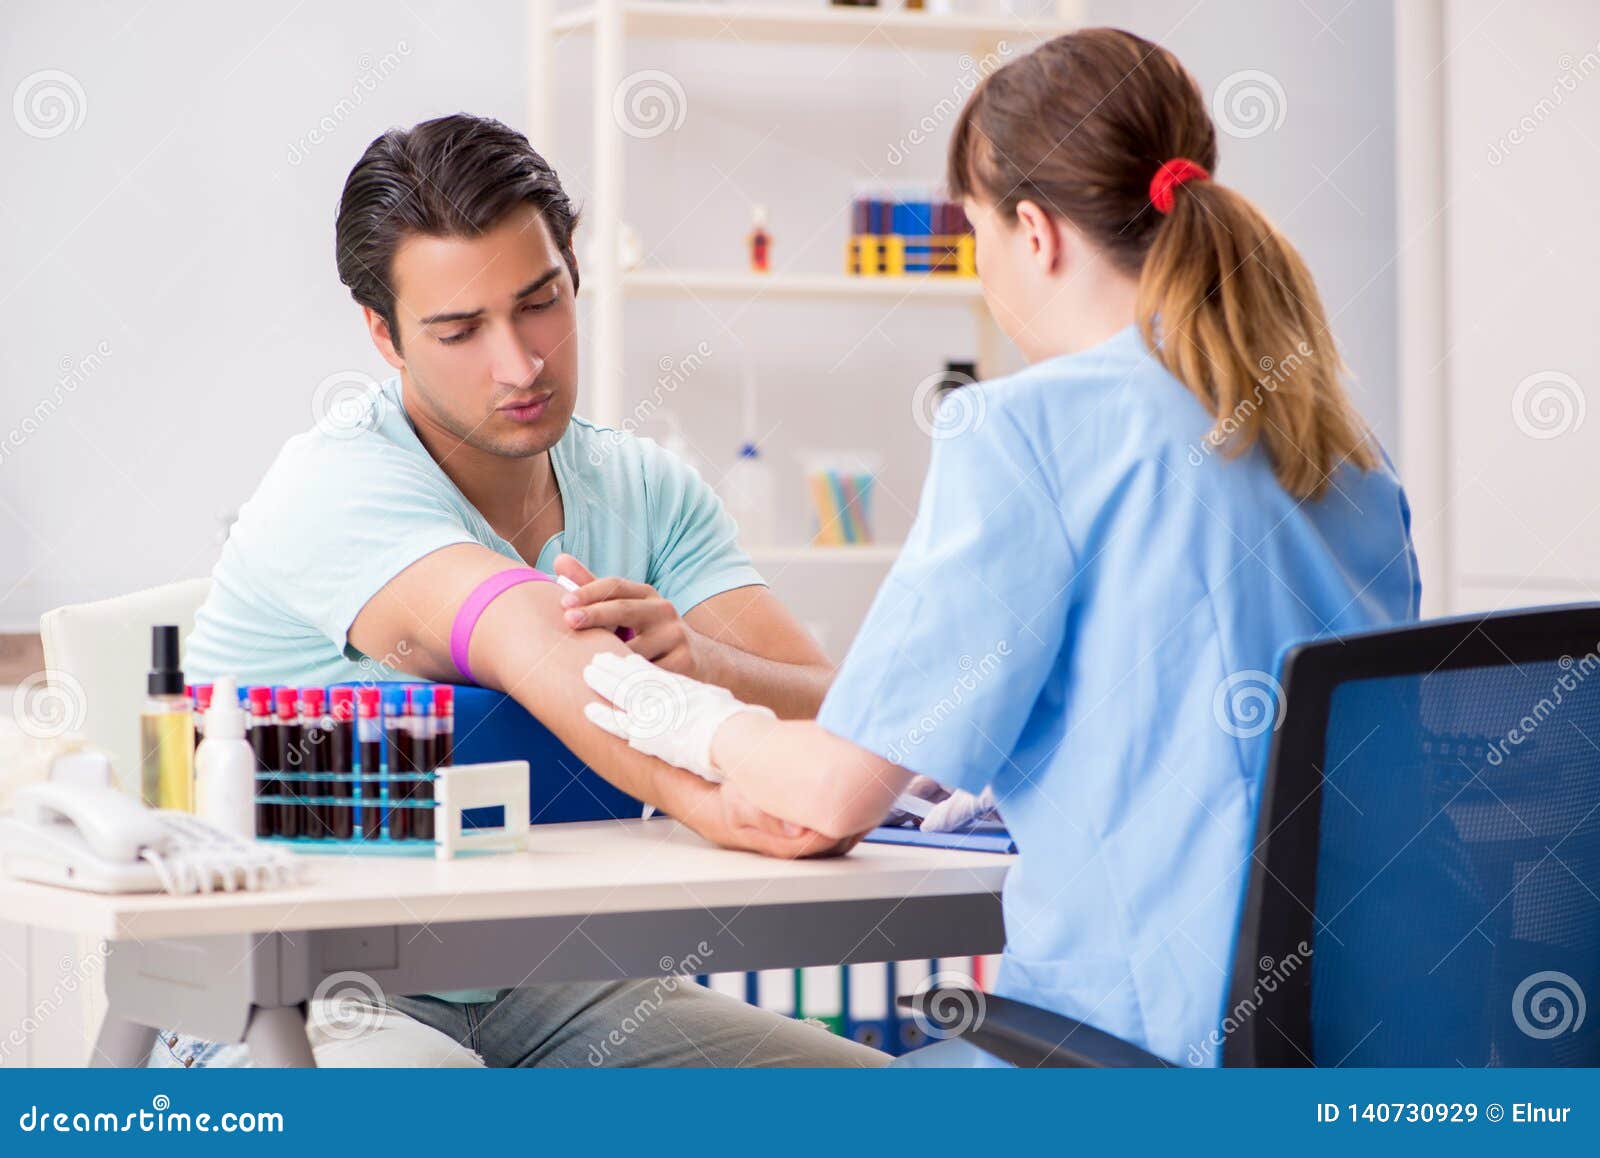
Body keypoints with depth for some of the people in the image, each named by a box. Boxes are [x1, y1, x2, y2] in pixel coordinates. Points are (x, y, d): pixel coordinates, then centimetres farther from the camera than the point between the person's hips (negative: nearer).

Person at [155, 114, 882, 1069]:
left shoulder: (649, 491, 6)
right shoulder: (343, 488, -16)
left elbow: (837, 720, -6)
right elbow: (544, 655, -36)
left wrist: (695, 662, -28)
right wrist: (706, 796, -54)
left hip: (536, 985, 6)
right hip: (303, 993, -6)